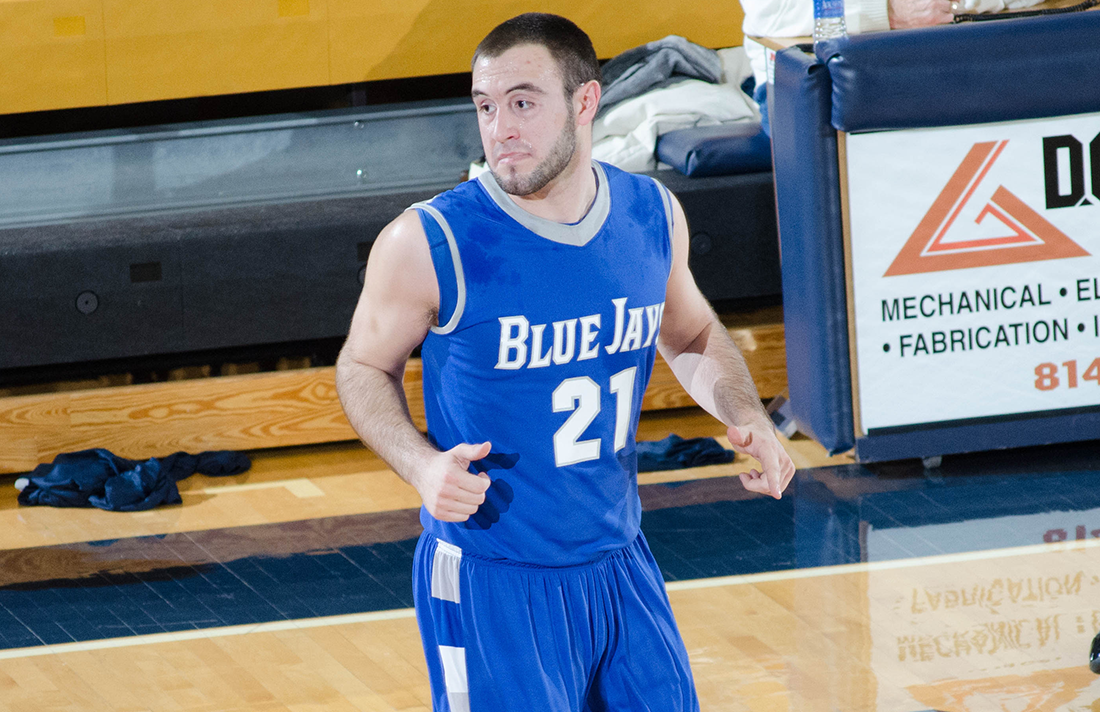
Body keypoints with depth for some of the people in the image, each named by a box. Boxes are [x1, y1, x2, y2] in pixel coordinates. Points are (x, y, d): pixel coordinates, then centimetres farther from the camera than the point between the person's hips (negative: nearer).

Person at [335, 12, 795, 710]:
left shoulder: (653, 215, -2)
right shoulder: (430, 245, -16)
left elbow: (691, 333, 18)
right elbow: (365, 368, -1)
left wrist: (746, 416, 0)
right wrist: (422, 465, -19)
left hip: (619, 566, 5)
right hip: (491, 581, -5)